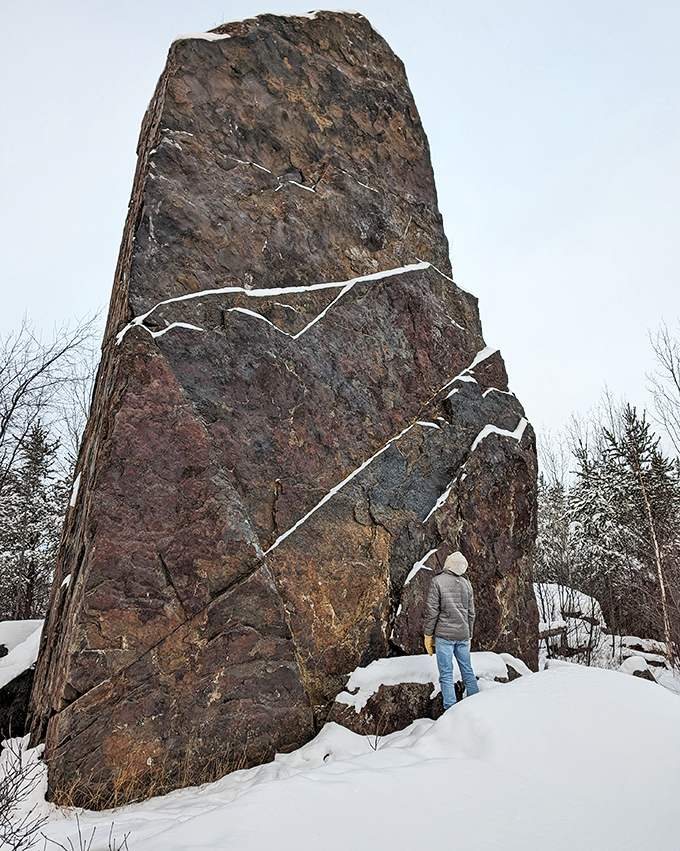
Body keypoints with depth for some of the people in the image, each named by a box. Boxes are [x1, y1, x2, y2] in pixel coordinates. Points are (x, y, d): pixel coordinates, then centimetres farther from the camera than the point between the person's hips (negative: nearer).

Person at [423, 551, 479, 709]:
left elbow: (432, 611, -11)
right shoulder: (466, 584, 7)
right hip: (462, 634, 5)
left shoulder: (437, 582, -8)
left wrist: (428, 634, -3)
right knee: (468, 671, 14)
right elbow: (471, 613, 13)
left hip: (444, 634, -5)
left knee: (446, 674, 0)